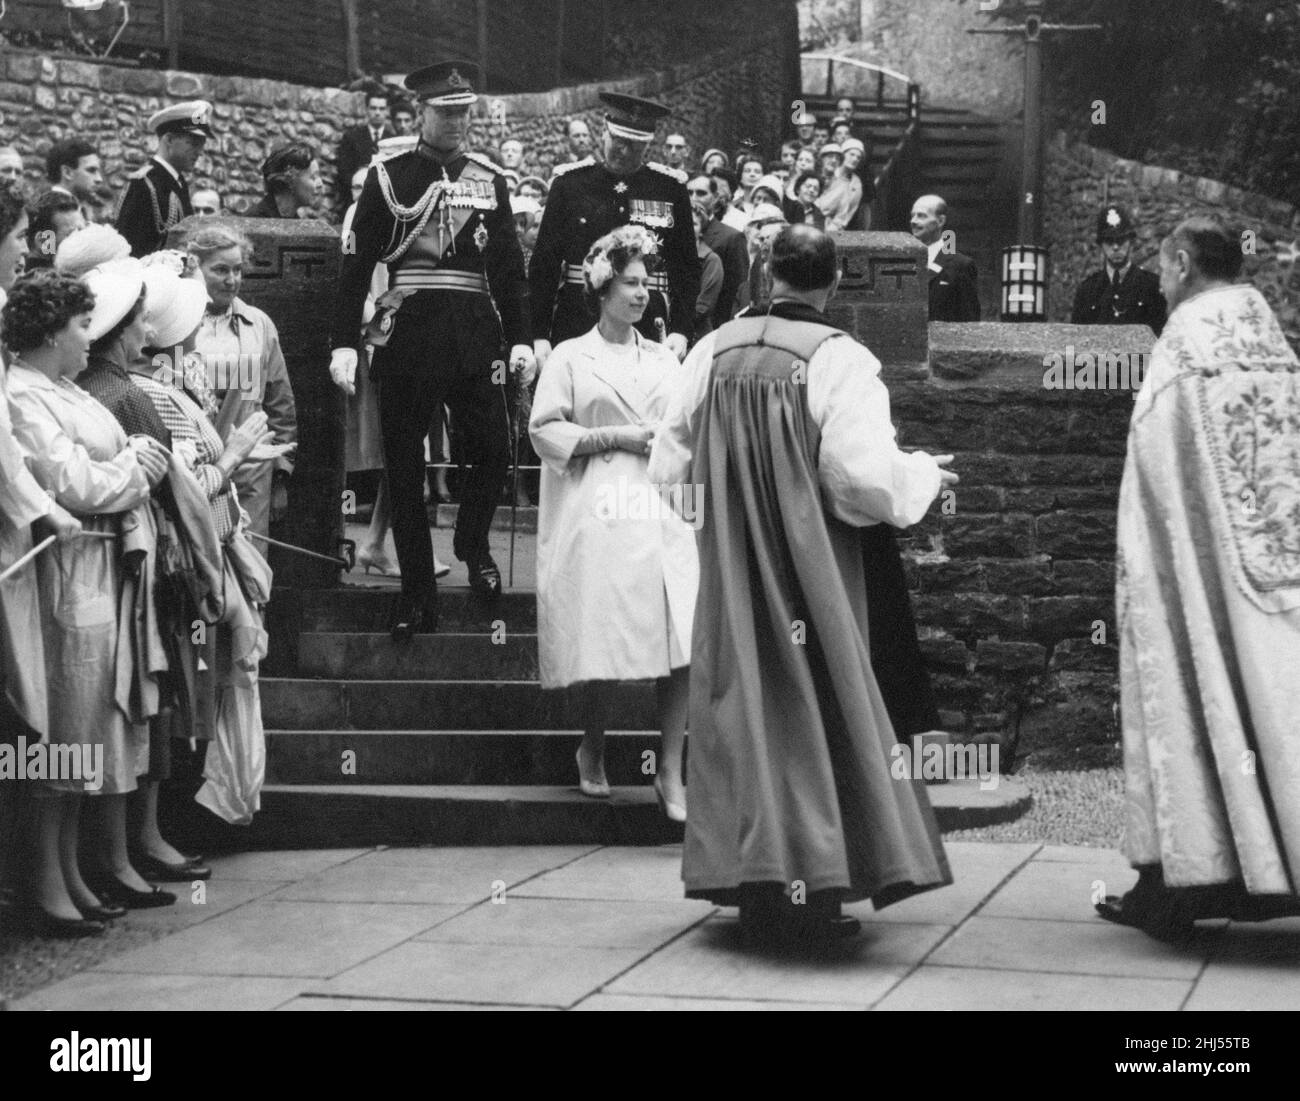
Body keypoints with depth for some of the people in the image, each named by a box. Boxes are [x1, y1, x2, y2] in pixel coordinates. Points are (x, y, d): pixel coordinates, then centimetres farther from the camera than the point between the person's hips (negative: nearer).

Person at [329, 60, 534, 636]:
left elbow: (508, 264, 12)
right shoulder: (387, 178, 3)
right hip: (407, 328, -2)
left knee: (493, 448, -6)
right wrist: (345, 343, -6)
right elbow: (357, 265, 0)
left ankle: (473, 542, 24)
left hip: (475, 329, 2)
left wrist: (520, 339, 4)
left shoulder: (489, 178, 11)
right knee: (404, 465, 2)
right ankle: (417, 596, 11)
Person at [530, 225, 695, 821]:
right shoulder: (570, 357, 7)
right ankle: (592, 748, 23)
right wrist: (616, 437, -8)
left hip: (661, 511, 3)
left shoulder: (664, 359, 18)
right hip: (595, 513, -3)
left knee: (681, 642, -10)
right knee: (600, 640, -2)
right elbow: (545, 430, -1)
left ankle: (670, 772, -5)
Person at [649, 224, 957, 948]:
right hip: (812, 572, -4)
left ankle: (755, 887, 15)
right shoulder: (839, 360, -12)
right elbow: (864, 477, -17)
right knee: (813, 713, 4)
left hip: (733, 573, 4)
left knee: (749, 706, 11)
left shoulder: (714, 351, 0)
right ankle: (810, 893, 4)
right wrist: (923, 476, 3)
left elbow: (670, 467, 4)